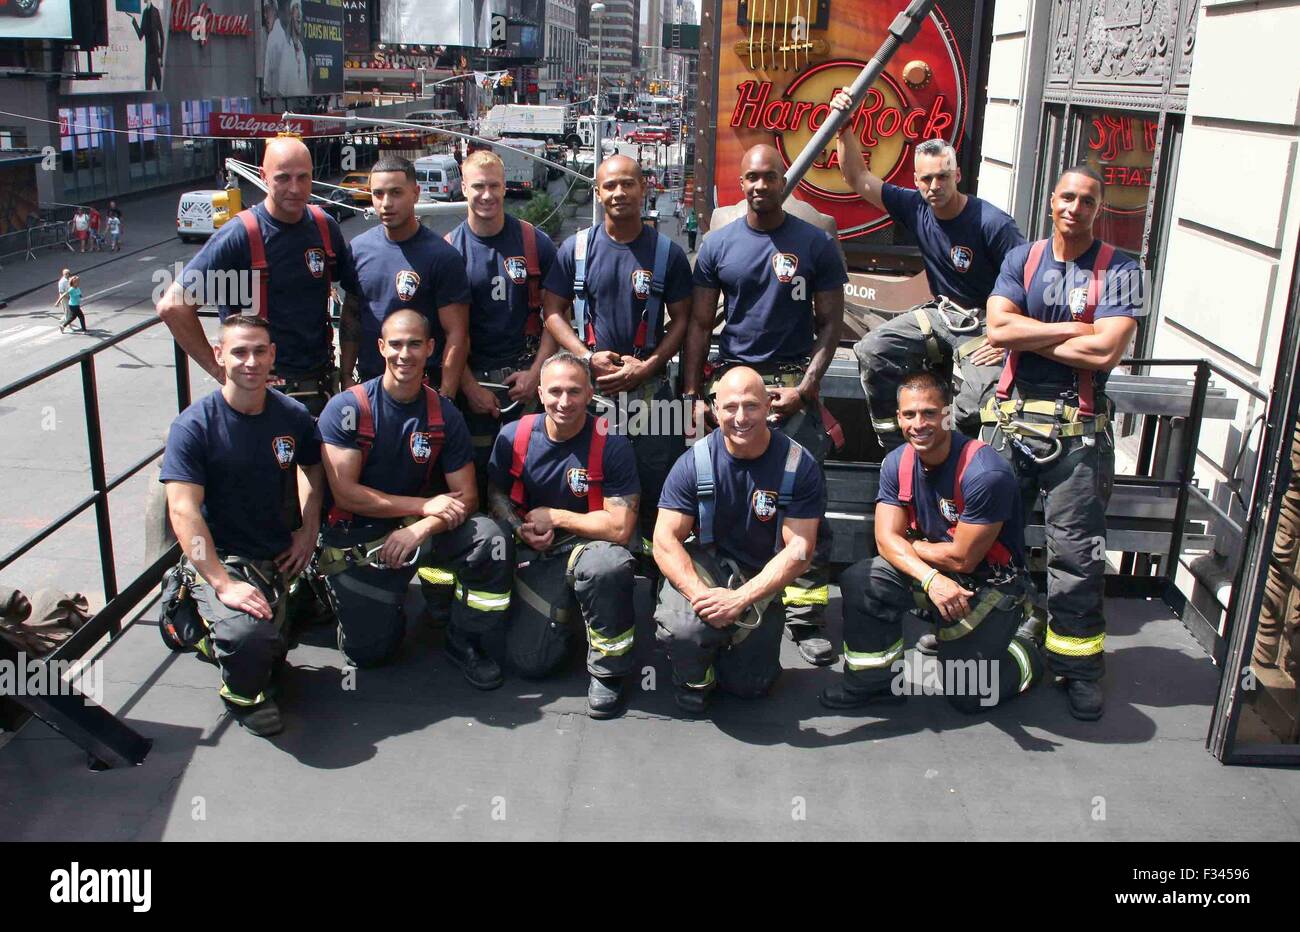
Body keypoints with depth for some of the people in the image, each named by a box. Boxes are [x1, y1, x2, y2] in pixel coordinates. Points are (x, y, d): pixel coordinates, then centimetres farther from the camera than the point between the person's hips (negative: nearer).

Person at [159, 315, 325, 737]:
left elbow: (312, 469, 22)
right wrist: (223, 584, -27)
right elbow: (183, 511, -18)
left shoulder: (293, 416, 2)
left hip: (279, 556, 6)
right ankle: (245, 695, 3)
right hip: (218, 558, -6)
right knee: (246, 630, -32)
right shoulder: (194, 425, -12)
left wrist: (309, 530, 6)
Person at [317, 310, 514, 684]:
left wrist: (419, 530, -24)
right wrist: (426, 505, -20)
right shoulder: (347, 408, -11)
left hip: (417, 528, 2)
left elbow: (466, 497, -5)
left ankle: (464, 641, -3)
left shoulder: (444, 415, -2)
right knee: (369, 652, -6)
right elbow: (345, 493, -16)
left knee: (492, 540, -24)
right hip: (357, 540, -2)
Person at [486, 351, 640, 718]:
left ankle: (609, 669, -15)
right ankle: (560, 612, 29)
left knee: (608, 565, -41)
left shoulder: (612, 446, -16)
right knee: (529, 661, -8)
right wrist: (521, 527, -10)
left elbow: (620, 528, -20)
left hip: (588, 545, -3)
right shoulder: (514, 436, -5)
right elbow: (495, 492, 11)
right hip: (537, 555, 3)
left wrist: (552, 517, -15)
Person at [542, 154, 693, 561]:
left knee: (657, 489, 1)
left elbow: (682, 318, 4)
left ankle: (654, 556, 14)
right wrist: (589, 357, -11)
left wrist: (647, 367, -10)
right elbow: (552, 311, 3)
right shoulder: (576, 248, 4)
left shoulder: (667, 252, 3)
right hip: (589, 388, 1)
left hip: (651, 389, 0)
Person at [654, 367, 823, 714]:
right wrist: (700, 594, -30)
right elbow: (665, 539, -12)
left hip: (762, 578, 1)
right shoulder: (694, 462, -10)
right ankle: (694, 677, 6)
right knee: (685, 630, -32)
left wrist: (739, 599, -27)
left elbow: (799, 551, -15)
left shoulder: (799, 466, -12)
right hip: (704, 566, -1)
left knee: (750, 685, -6)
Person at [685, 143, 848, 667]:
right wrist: (693, 395, 2)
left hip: (793, 383, -2)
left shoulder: (816, 244, 3)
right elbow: (699, 323, 9)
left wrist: (805, 388, -8)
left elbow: (830, 322, 4)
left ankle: (806, 617, 0)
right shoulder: (718, 244, 8)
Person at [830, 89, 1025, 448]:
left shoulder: (992, 224, -21)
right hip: (940, 312, 6)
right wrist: (846, 127, -16)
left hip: (984, 323, -5)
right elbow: (858, 179, -4)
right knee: (872, 351, -11)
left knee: (982, 404, -28)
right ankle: (895, 450, -1)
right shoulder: (915, 207, -6)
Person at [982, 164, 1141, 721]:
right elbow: (999, 329, -7)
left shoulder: (1119, 270, 0)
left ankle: (1078, 666, 14)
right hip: (1011, 418, 3)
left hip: (1078, 430, -3)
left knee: (1076, 549, 0)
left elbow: (1106, 351, -14)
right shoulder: (1021, 260, 9)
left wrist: (1027, 337, -7)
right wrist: (1074, 329, -10)